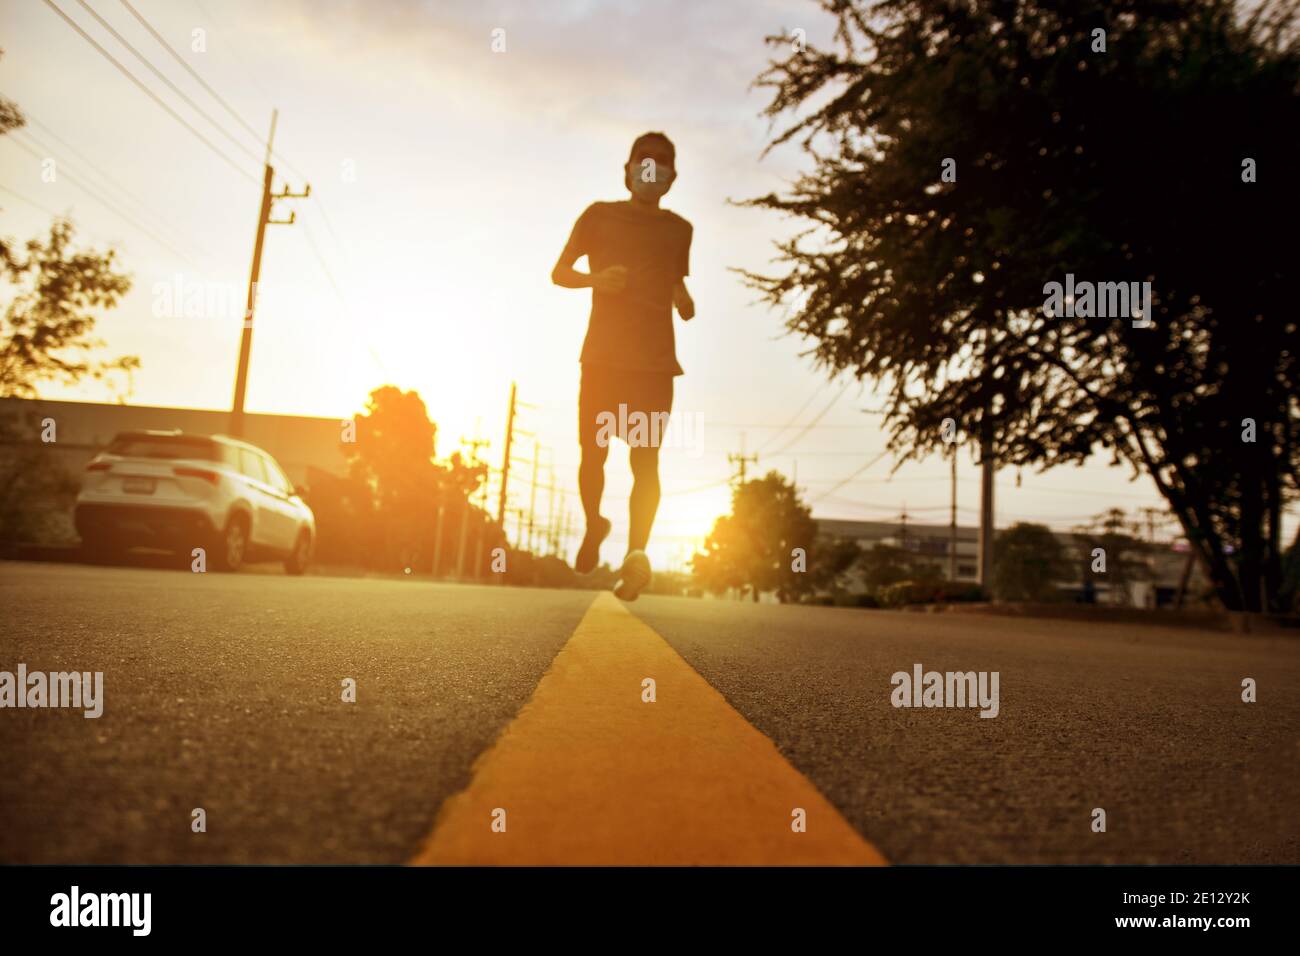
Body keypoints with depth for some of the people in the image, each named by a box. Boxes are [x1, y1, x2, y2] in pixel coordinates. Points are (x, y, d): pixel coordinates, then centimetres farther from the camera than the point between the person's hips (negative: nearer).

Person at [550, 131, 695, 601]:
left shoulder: (678, 229, 16)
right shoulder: (599, 215, 10)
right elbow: (559, 271, 10)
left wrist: (684, 300, 1)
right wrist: (594, 278, -12)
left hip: (656, 360, 1)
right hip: (602, 354, -1)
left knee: (645, 457, -12)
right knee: (593, 452, 0)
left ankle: (636, 553, -19)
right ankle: (594, 525, 27)